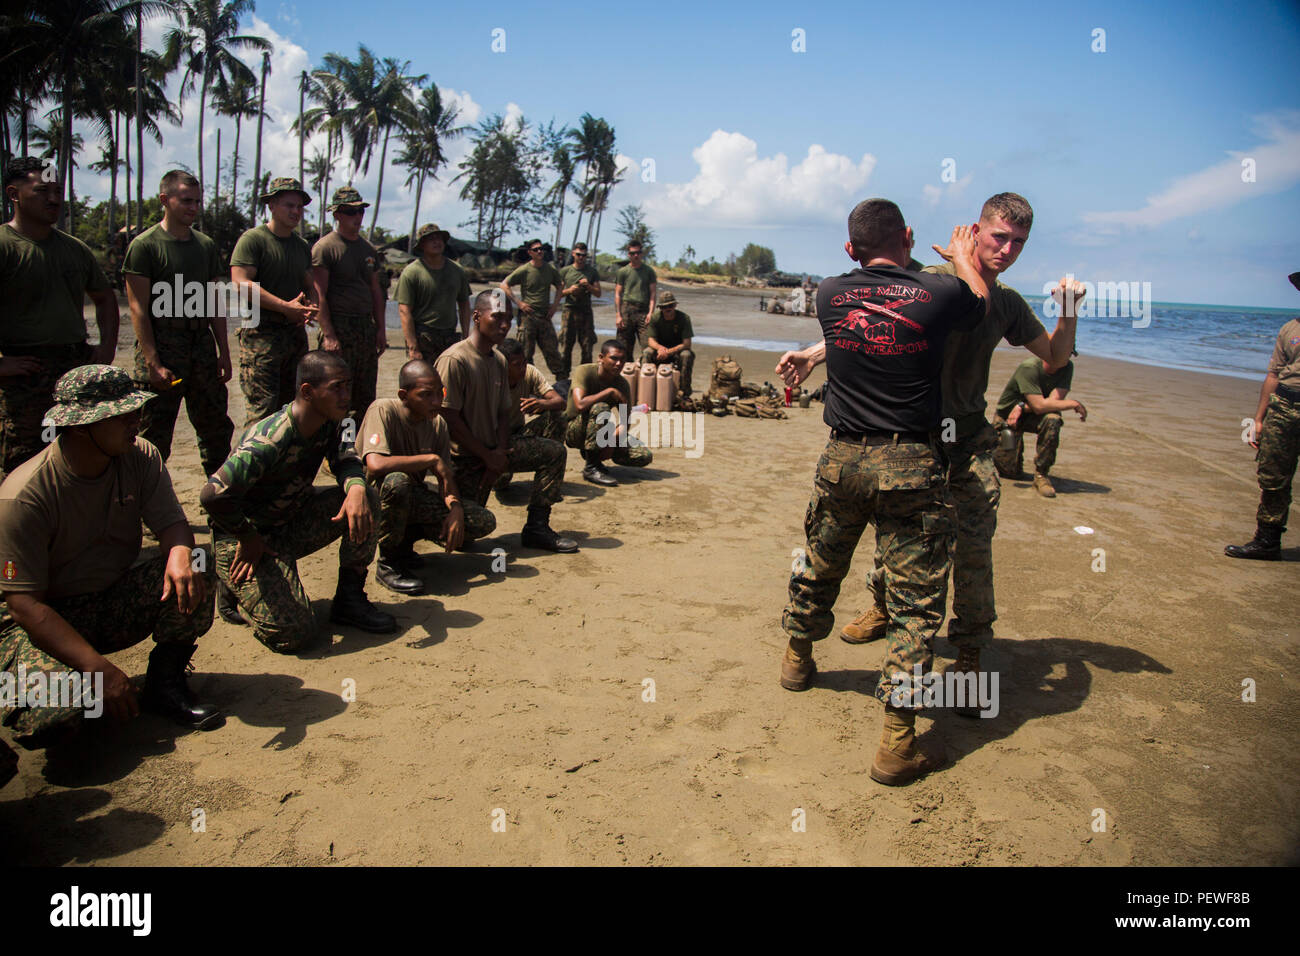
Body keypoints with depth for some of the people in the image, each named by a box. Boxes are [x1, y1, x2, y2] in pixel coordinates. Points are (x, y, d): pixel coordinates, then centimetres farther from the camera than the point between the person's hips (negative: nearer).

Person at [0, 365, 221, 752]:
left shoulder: (140, 456, -8)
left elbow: (172, 522, -10)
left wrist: (180, 555, -37)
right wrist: (99, 668, -32)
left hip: (115, 601, 4)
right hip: (46, 618, -4)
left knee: (193, 574, -25)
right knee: (47, 719, -30)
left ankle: (165, 684, -4)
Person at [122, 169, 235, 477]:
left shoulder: (206, 245, 14)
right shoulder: (145, 245, -4)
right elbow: (138, 307, -8)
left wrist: (224, 353, 10)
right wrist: (153, 363, -16)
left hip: (203, 343, 6)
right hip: (161, 345, -5)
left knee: (217, 428, 9)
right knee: (154, 437, -1)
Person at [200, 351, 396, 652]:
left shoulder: (330, 424, -7)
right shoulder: (271, 439, -32)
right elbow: (213, 496, -35)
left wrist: (356, 488, -29)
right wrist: (248, 539, -20)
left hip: (292, 521, 7)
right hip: (248, 537, -7)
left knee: (366, 498, -15)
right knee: (293, 635, -18)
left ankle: (350, 599, 0)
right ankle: (237, 585, 12)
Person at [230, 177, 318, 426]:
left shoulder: (302, 246, 18)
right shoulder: (253, 239, -5)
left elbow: (310, 285, 24)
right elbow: (241, 284, -15)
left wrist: (308, 307, 1)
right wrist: (286, 307, -17)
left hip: (295, 331, 7)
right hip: (261, 333, -7)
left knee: (292, 404, 10)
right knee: (262, 406, -11)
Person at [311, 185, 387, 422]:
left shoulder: (369, 249, 16)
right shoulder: (324, 247, -6)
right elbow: (318, 295, -12)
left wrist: (380, 329, 12)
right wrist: (328, 335, -20)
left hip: (367, 328, 7)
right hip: (338, 328, -7)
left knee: (365, 398, 10)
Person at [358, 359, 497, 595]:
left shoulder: (437, 424, -1)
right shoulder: (383, 410, -20)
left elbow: (446, 478, 1)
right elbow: (375, 465, -37)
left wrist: (455, 507, -20)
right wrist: (431, 459, -27)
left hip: (412, 498, 6)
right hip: (374, 495, -6)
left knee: (485, 522, -10)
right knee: (396, 481, -42)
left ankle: (405, 538, 9)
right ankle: (388, 563, -16)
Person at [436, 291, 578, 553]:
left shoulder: (499, 361, 7)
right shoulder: (454, 360, -18)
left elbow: (503, 413, 10)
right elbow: (449, 418, -20)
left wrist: (500, 451, -7)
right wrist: (487, 456, -15)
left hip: (493, 447, 8)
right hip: (464, 456, -7)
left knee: (554, 451, -2)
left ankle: (536, 528, 0)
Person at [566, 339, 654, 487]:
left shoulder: (622, 383, -1)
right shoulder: (585, 371, -17)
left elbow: (626, 422, -4)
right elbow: (580, 405, -34)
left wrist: (612, 440, -24)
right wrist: (610, 391, -25)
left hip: (601, 433, 5)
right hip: (574, 432, -5)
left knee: (645, 457, -14)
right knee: (600, 408, -37)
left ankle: (595, 454, 8)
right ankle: (591, 468, -26)